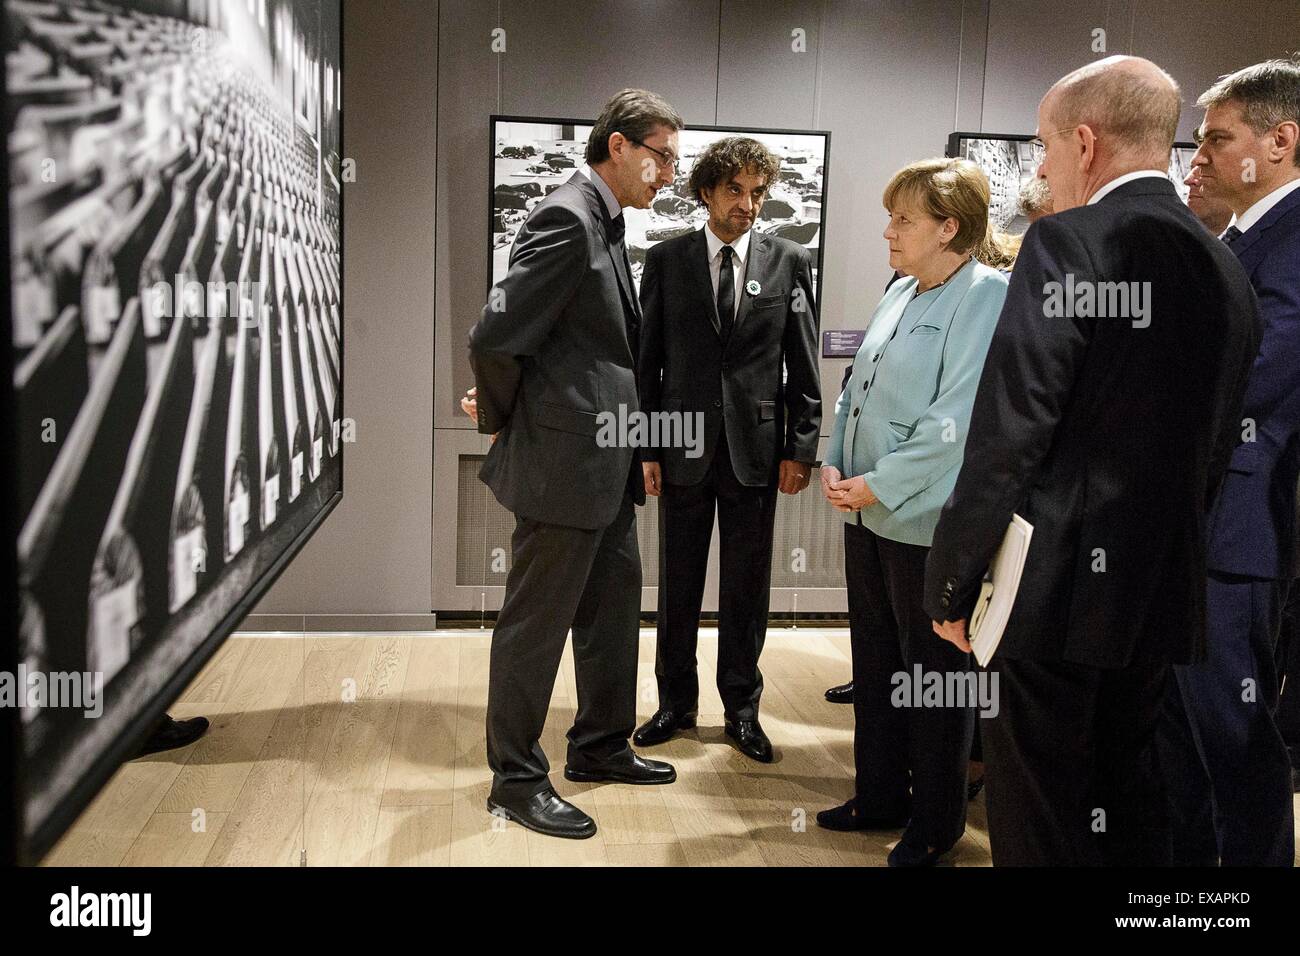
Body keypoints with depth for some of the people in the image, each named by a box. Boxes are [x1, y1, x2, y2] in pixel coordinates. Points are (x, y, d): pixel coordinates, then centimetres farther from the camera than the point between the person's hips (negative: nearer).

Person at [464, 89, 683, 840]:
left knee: (613, 607, 20)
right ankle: (517, 779, 19)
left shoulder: (605, 224, 12)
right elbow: (496, 337, -22)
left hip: (605, 462, 10)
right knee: (537, 622, 4)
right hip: (563, 460, -10)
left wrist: (634, 447, 13)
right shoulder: (567, 219, -18)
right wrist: (500, 419, -7)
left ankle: (601, 745, 37)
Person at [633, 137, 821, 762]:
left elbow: (803, 366, 3)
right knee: (678, 585, 10)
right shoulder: (666, 260, 2)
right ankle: (676, 703, 26)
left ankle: (742, 709, 24)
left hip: (756, 448, 0)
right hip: (684, 446, 0)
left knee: (747, 589, 8)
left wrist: (800, 448, -2)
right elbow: (647, 360, 3)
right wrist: (645, 446, -1)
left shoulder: (789, 261, 3)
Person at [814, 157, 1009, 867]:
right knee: (875, 660, 17)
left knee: (934, 672, 6)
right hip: (868, 514, 8)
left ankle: (935, 823, 23)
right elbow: (856, 388, 16)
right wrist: (835, 464, 3)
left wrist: (878, 486, -18)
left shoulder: (986, 299, -14)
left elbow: (955, 420, -21)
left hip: (928, 522, -8)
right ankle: (880, 796, 34)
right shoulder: (900, 292, 11)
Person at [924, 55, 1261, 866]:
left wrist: (951, 585, -9)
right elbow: (1217, 448, 13)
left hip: (1056, 587, -7)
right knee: (1129, 808, 20)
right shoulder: (1225, 268, 10)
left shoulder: (1068, 242, -13)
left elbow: (1009, 436, -17)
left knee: (1042, 828, 4)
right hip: (1162, 592, 8)